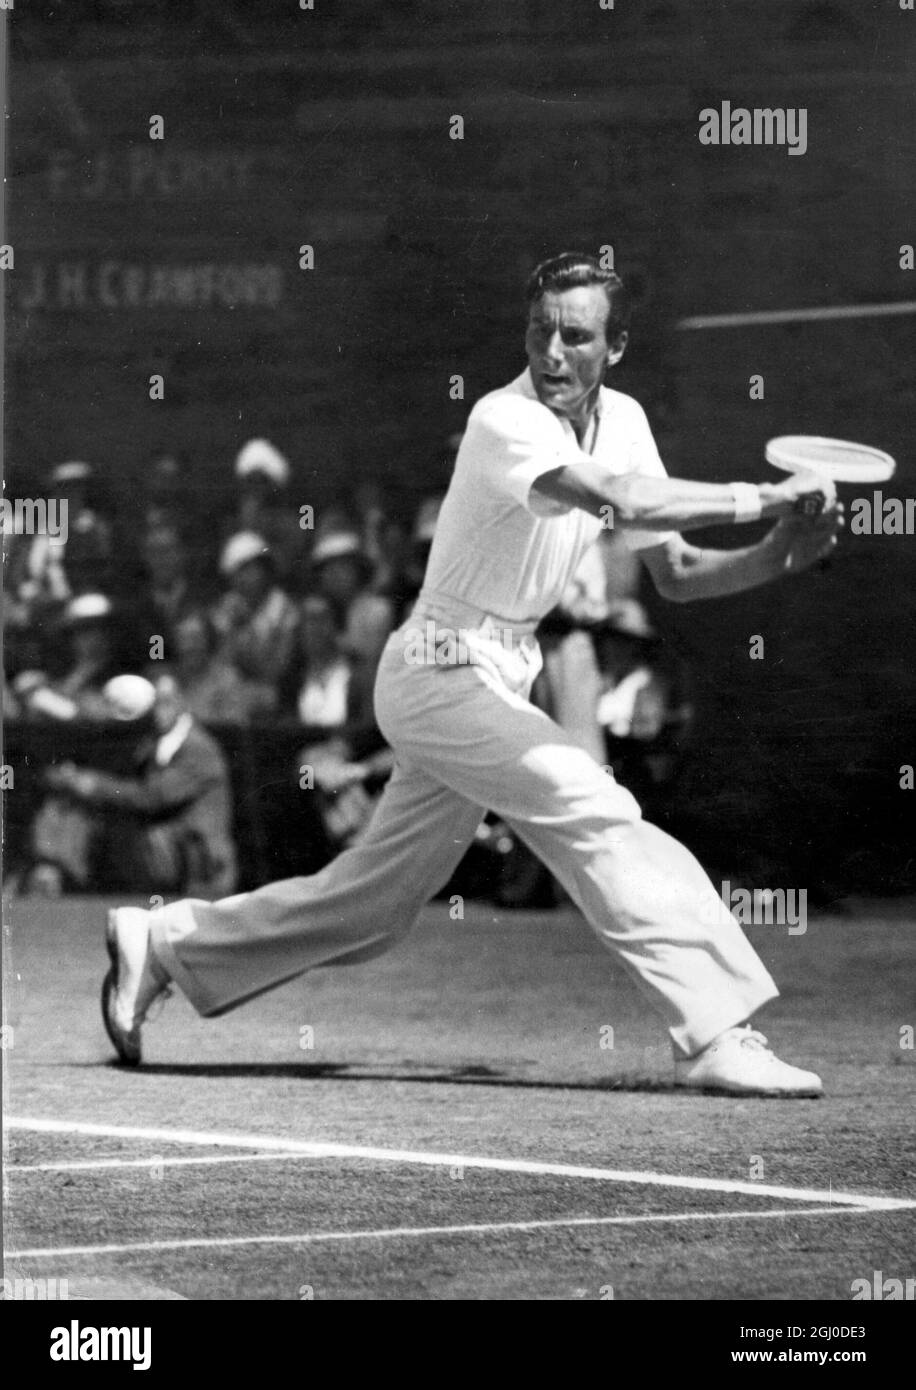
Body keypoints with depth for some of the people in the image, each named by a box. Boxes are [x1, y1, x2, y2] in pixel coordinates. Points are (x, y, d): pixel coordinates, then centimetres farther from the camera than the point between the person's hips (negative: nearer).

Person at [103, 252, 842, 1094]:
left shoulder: (622, 421, 5)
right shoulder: (507, 421, -21)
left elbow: (675, 573, 7)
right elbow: (619, 501, -39)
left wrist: (777, 557, -11)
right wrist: (759, 498, -36)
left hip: (494, 678, 9)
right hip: (445, 670, -9)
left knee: (376, 902, 14)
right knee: (600, 819, -22)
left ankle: (163, 946, 27)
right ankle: (718, 1038, -24)